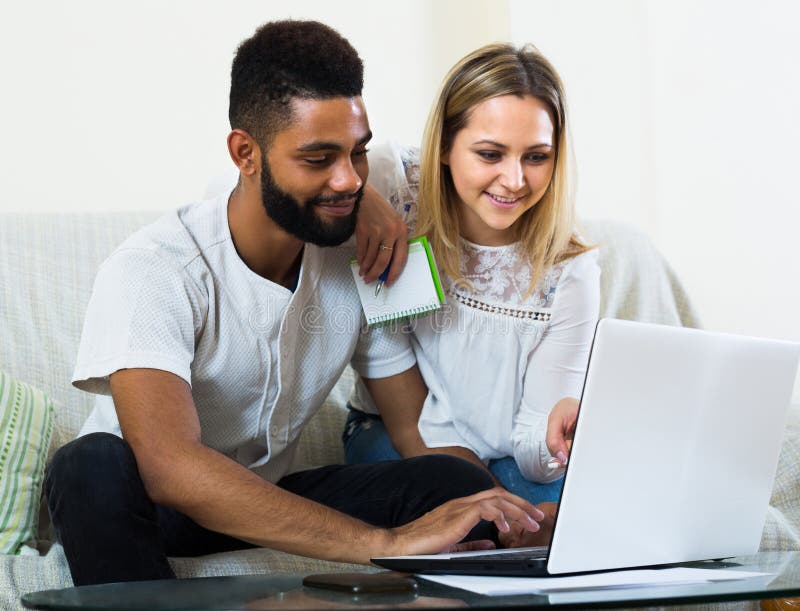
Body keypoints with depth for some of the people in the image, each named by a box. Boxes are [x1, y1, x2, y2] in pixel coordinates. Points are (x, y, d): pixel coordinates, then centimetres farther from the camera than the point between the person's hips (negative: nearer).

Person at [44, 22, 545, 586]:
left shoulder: (363, 259, -7)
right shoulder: (153, 271, -26)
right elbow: (170, 467, -41)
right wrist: (386, 543, -46)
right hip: (141, 509, -3)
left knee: (459, 484, -22)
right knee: (95, 464, -38)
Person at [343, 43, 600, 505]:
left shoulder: (568, 270, -14)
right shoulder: (395, 188, -14)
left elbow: (533, 457, -15)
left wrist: (557, 437, -39)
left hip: (507, 459, 1)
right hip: (390, 437, -1)